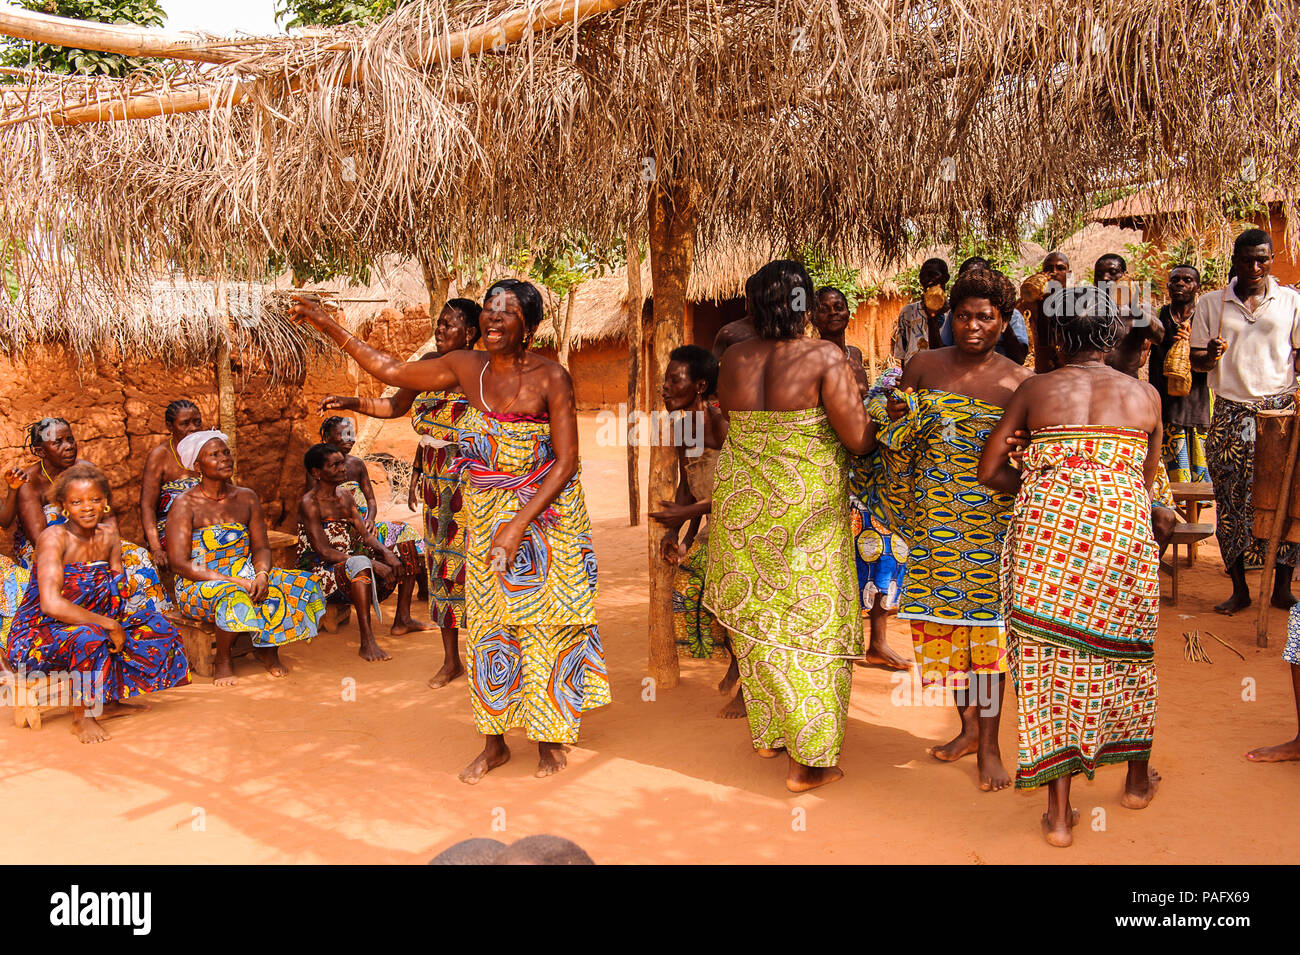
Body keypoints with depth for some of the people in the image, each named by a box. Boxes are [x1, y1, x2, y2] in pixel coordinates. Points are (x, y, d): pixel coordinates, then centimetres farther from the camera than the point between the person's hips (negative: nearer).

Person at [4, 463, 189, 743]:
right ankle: (81, 717, -14)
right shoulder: (54, 538, -19)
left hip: (85, 624, 8)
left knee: (152, 626, -2)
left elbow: (118, 589, 3)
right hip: (35, 636, -7)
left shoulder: (108, 532, 1)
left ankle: (108, 701, 10)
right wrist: (109, 624, -28)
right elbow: (51, 604, -31)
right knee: (90, 636, -36)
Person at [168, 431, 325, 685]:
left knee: (304, 586, -16)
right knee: (235, 598, -39)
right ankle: (222, 661, -11)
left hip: (245, 577, 5)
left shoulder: (247, 497, 8)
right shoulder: (186, 504, -8)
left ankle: (268, 648, 4)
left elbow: (261, 547, 8)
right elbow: (179, 562, -14)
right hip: (198, 585, -5)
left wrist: (261, 575, -17)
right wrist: (236, 581, -22)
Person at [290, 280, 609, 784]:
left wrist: (519, 525, -21)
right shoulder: (466, 368, -2)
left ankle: (549, 737, 20)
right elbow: (390, 370, 8)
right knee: (490, 625, 8)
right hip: (486, 518, 4)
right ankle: (495, 743, 20)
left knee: (544, 624, 3)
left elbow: (566, 462, -16)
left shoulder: (550, 378, -15)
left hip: (546, 516, -4)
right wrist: (330, 327, 5)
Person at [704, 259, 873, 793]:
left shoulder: (733, 360, 1)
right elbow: (859, 440, -15)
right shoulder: (825, 358, -13)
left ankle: (768, 732, 32)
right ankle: (809, 759, 9)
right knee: (811, 621, 4)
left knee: (756, 617, 18)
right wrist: (856, 400, 4)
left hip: (741, 503, 5)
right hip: (807, 507, -5)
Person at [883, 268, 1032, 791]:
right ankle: (968, 726, 28)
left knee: (986, 619, -2)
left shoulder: (1020, 383, -2)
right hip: (933, 512, 3)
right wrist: (900, 418, -10)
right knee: (943, 615, 10)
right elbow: (900, 443, 11)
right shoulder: (922, 367, 4)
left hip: (990, 514, -3)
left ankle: (989, 745, 9)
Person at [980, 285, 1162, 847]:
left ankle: (1058, 813, 9)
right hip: (1123, 529, 1)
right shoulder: (1146, 395, 12)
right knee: (1126, 650, 20)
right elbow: (1147, 482, 18)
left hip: (1045, 530, -1)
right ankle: (1137, 779, 39)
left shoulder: (1036, 389, 8)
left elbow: (989, 470, 6)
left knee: (1050, 656, 6)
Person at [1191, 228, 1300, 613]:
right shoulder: (1211, 304, 8)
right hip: (1230, 415, 1)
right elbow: (1196, 361, 9)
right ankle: (1239, 589, 11)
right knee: (1232, 501, 1)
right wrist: (1210, 356, -14)